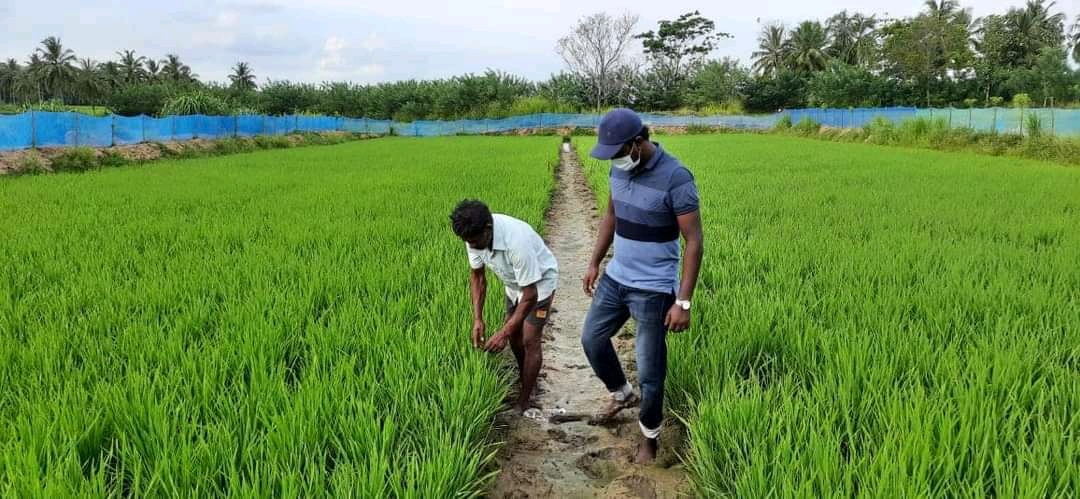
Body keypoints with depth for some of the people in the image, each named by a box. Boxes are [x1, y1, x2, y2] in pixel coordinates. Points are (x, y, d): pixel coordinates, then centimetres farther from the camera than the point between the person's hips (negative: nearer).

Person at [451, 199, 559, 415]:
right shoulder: (475, 236, -23)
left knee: (529, 341, -8)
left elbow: (530, 295, -35)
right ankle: (527, 383, 36)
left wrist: (504, 333, -35)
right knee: (514, 334, 14)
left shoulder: (517, 241, -43)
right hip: (514, 283, 7)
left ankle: (523, 403, 4)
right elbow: (477, 276, -8)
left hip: (539, 282, -7)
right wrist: (477, 319, -16)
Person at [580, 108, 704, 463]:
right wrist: (594, 263, 15)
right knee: (592, 338, 19)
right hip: (616, 278, 7)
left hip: (654, 289, -7)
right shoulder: (619, 169, -1)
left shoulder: (675, 178, -22)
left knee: (650, 370, 4)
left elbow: (694, 241, -19)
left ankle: (650, 436, 27)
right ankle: (622, 394, 44)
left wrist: (684, 301, -22)